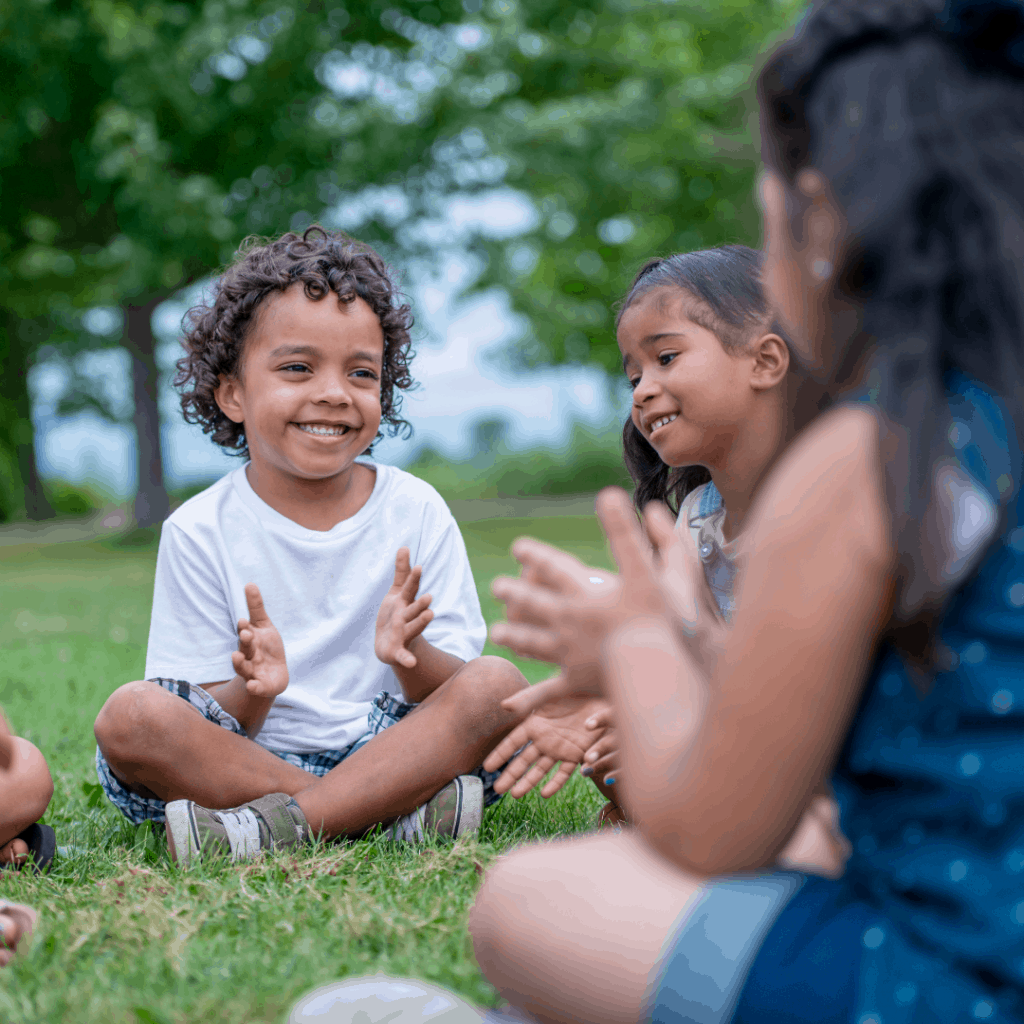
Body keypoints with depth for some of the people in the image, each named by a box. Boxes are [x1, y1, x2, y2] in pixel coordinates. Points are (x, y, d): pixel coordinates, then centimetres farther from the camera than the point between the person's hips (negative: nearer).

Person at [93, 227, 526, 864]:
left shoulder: (415, 510, 1)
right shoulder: (200, 531, -2)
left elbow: (452, 696, -2)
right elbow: (209, 729, -4)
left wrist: (410, 657, -25)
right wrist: (254, 691, -27)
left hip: (388, 748, 1)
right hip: (246, 761, 0)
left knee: (498, 685, -23)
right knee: (130, 715, -26)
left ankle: (279, 826, -28)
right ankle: (399, 811, -26)